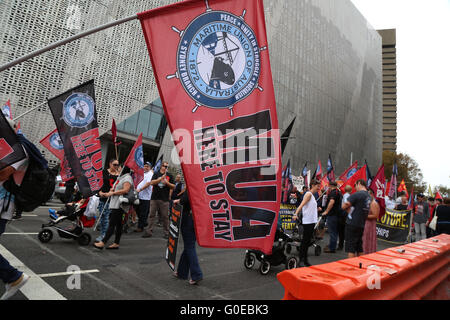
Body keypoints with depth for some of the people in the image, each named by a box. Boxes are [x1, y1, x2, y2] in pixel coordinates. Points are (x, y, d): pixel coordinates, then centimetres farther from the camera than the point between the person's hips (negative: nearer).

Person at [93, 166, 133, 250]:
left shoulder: (127, 178, -10)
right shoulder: (122, 177, 22)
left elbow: (126, 190, -23)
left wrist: (113, 193, -16)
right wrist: (113, 189, 11)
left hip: (119, 205, -10)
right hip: (117, 205, 10)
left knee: (112, 224, -10)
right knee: (118, 224, 10)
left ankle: (103, 242, -11)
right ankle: (116, 243, 13)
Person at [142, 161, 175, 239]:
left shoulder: (169, 175, 8)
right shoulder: (156, 174, 10)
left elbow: (173, 186, 5)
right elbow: (152, 182, -6)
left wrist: (167, 182, -11)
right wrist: (161, 178, -15)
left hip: (164, 199, -1)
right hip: (154, 197, 1)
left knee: (165, 216, 3)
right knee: (151, 215, 4)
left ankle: (166, 232, 10)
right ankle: (149, 231, 11)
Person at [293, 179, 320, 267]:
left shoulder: (312, 196, 17)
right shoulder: (308, 194, -10)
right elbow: (301, 205, -22)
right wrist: (296, 214, -34)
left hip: (312, 221, 9)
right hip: (307, 221, -9)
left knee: (307, 241, 12)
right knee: (304, 241, -7)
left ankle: (305, 260, 18)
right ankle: (301, 260, -2)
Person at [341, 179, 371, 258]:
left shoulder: (357, 194, -15)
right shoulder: (369, 196, 9)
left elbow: (344, 206, -16)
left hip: (352, 224, -7)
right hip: (361, 225, 8)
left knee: (350, 249, -1)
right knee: (359, 248, 16)